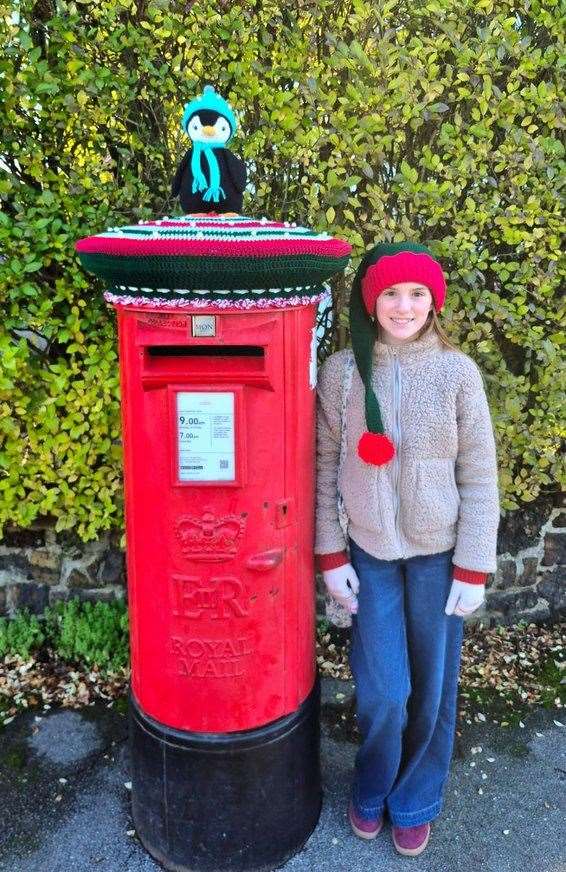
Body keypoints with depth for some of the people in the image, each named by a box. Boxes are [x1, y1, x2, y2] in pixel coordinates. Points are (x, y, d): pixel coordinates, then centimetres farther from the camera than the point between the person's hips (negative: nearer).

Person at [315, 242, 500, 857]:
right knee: (382, 692, 5)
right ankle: (371, 792, 37)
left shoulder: (457, 373, -7)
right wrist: (330, 555, -2)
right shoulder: (341, 372, -5)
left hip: (437, 555, 0)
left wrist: (473, 570, -5)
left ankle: (415, 802, 41)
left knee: (432, 689, 13)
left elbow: (479, 476, -4)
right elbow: (325, 466, -1)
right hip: (369, 554, 0)